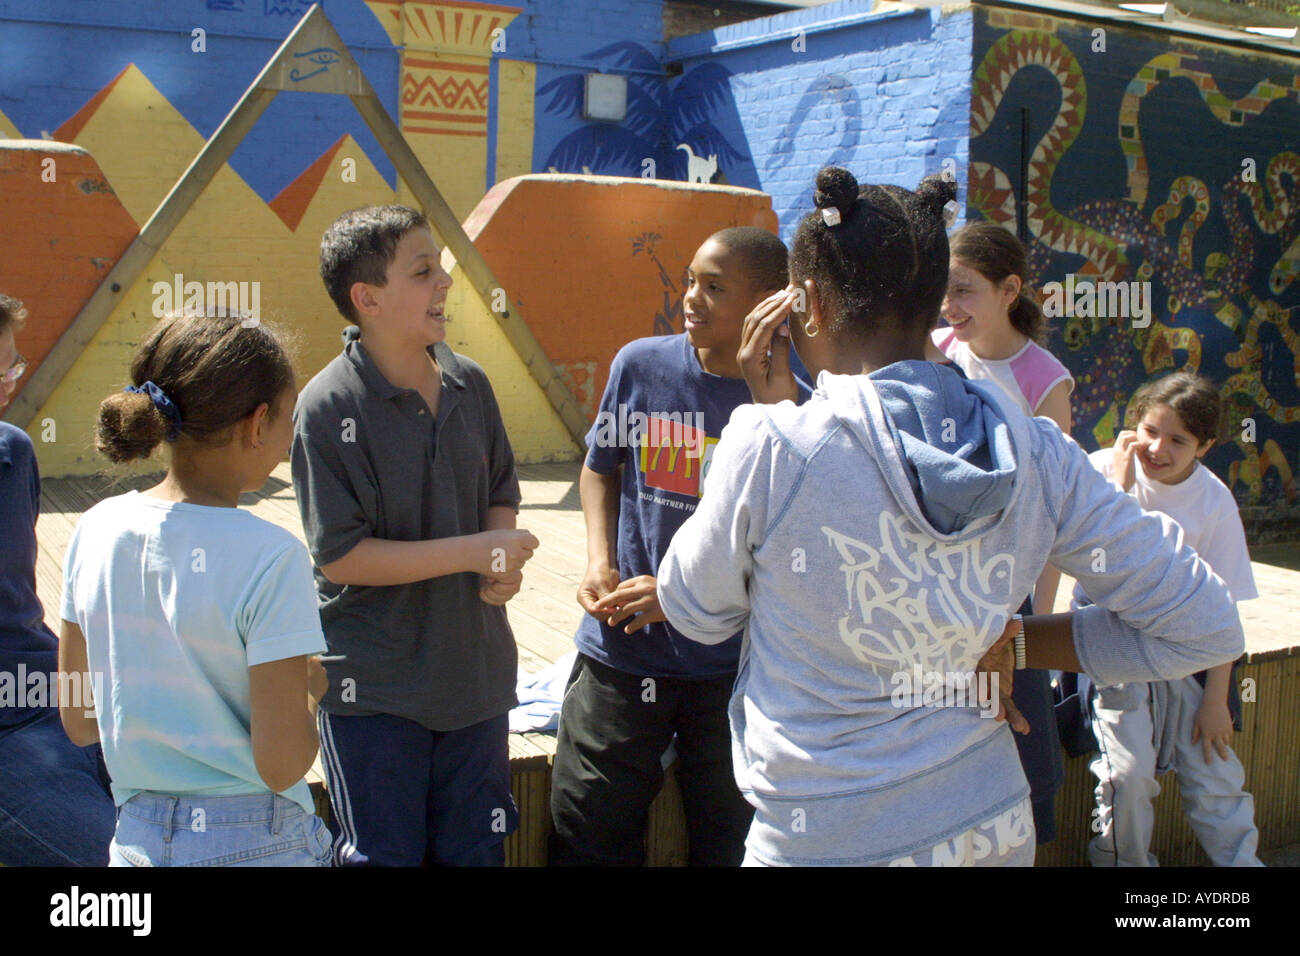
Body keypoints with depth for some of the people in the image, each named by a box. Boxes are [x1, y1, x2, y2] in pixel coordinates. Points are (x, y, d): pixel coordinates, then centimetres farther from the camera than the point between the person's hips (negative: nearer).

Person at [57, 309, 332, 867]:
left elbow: (79, 724, 5)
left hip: (135, 840, 5)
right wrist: (314, 687, -1)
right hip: (255, 845, -5)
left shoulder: (96, 529, -3)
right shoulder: (270, 557, -20)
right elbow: (281, 765, -19)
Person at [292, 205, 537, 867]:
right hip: (373, 689, -5)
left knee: (478, 850, 16)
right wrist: (474, 550, -18)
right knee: (385, 855, 7)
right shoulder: (329, 408, -15)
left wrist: (505, 564, -9)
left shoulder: (469, 384, 2)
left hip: (475, 672, 5)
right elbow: (339, 556, -17)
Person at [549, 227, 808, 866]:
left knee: (730, 842, 13)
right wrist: (600, 562, -1)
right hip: (622, 650, 2)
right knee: (590, 840, 8)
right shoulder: (640, 365, -3)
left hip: (734, 662, -1)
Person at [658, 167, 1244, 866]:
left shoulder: (769, 448, -21)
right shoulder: (1036, 454, -9)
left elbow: (695, 614, -4)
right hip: (994, 825, 4)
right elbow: (1208, 629, -5)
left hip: (822, 841, -4)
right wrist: (1012, 645, -2)